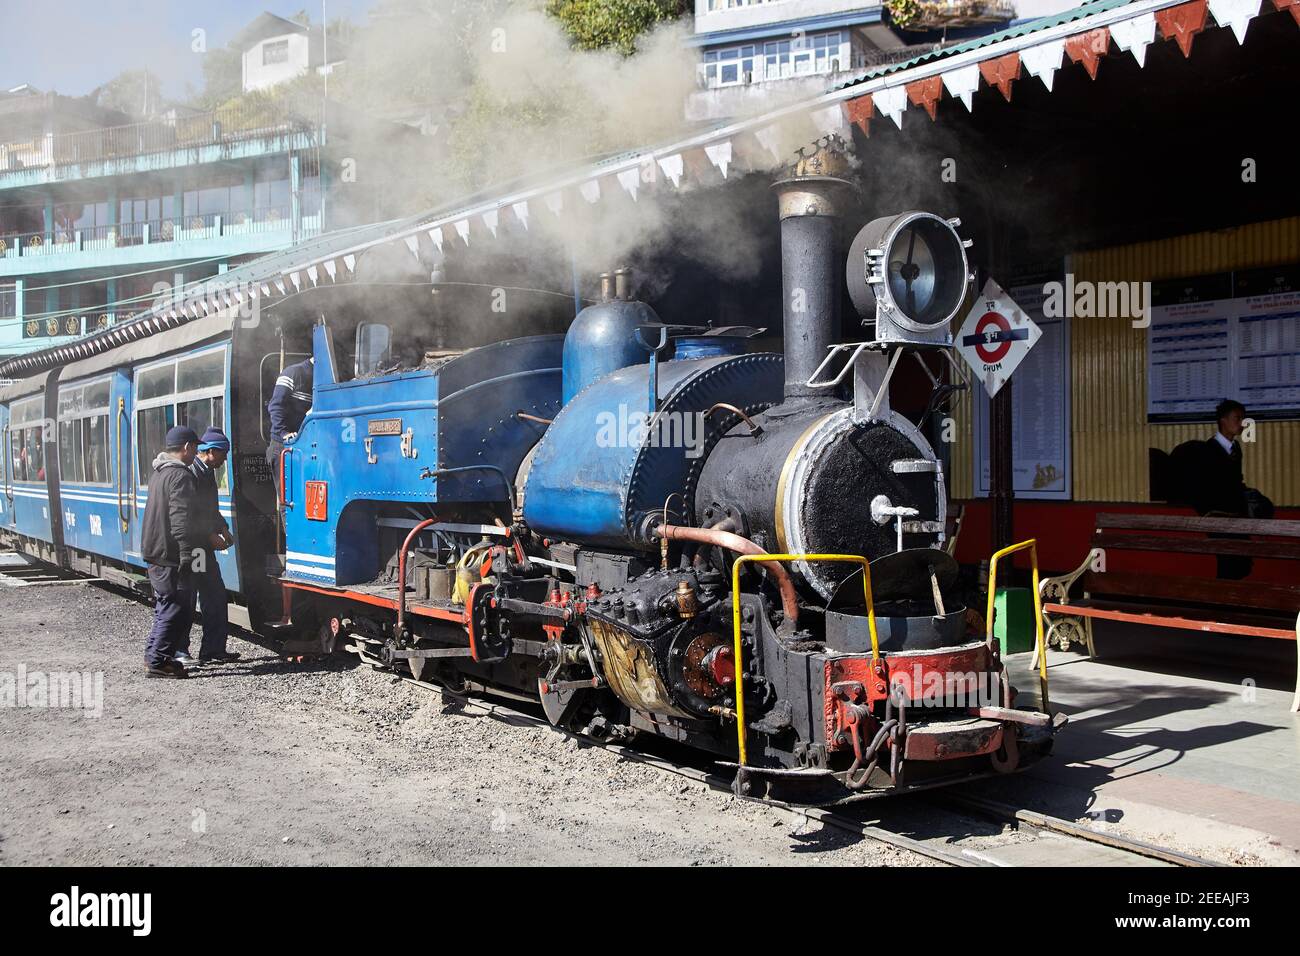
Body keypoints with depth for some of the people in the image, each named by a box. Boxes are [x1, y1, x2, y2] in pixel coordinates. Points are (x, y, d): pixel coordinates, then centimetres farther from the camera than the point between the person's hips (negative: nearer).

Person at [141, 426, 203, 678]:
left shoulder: (158, 473, 17)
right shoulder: (180, 475, -16)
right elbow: (181, 518, -23)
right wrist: (186, 554, -24)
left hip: (154, 552, 10)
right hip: (170, 555, -10)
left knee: (166, 606, 18)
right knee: (176, 609, -5)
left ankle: (155, 655, 22)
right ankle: (158, 662, -5)